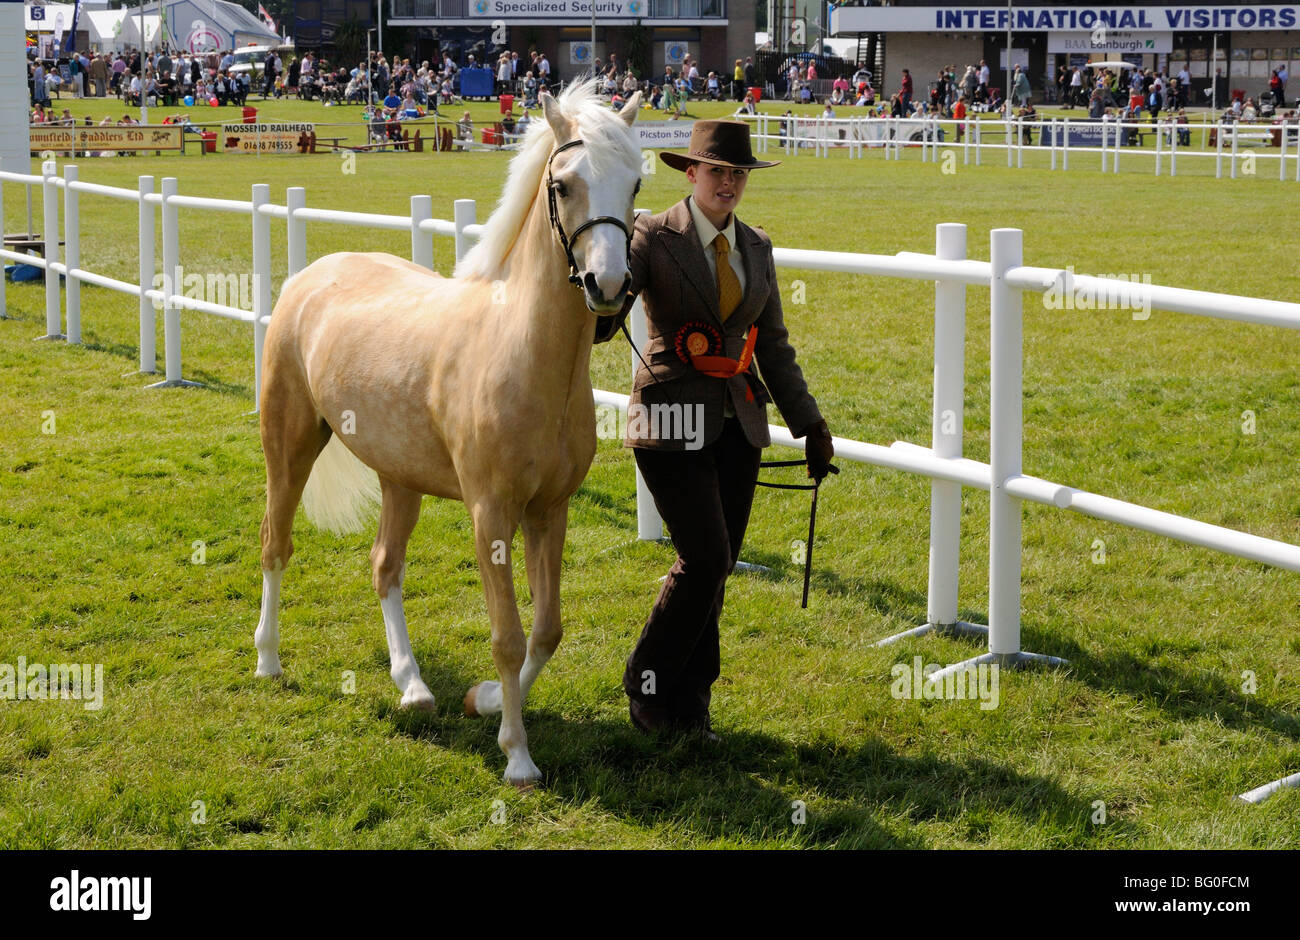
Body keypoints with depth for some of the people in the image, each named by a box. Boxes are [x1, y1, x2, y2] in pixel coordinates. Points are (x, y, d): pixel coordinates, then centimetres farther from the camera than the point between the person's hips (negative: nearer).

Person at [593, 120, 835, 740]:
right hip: (672, 417, -5)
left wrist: (808, 421, 13)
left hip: (738, 423, 6)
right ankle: (647, 684, 8)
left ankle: (689, 704, 20)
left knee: (717, 567, 7)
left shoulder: (756, 248, 10)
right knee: (705, 558, -13)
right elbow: (601, 321, -15)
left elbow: (773, 345, 16)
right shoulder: (653, 239, -7)